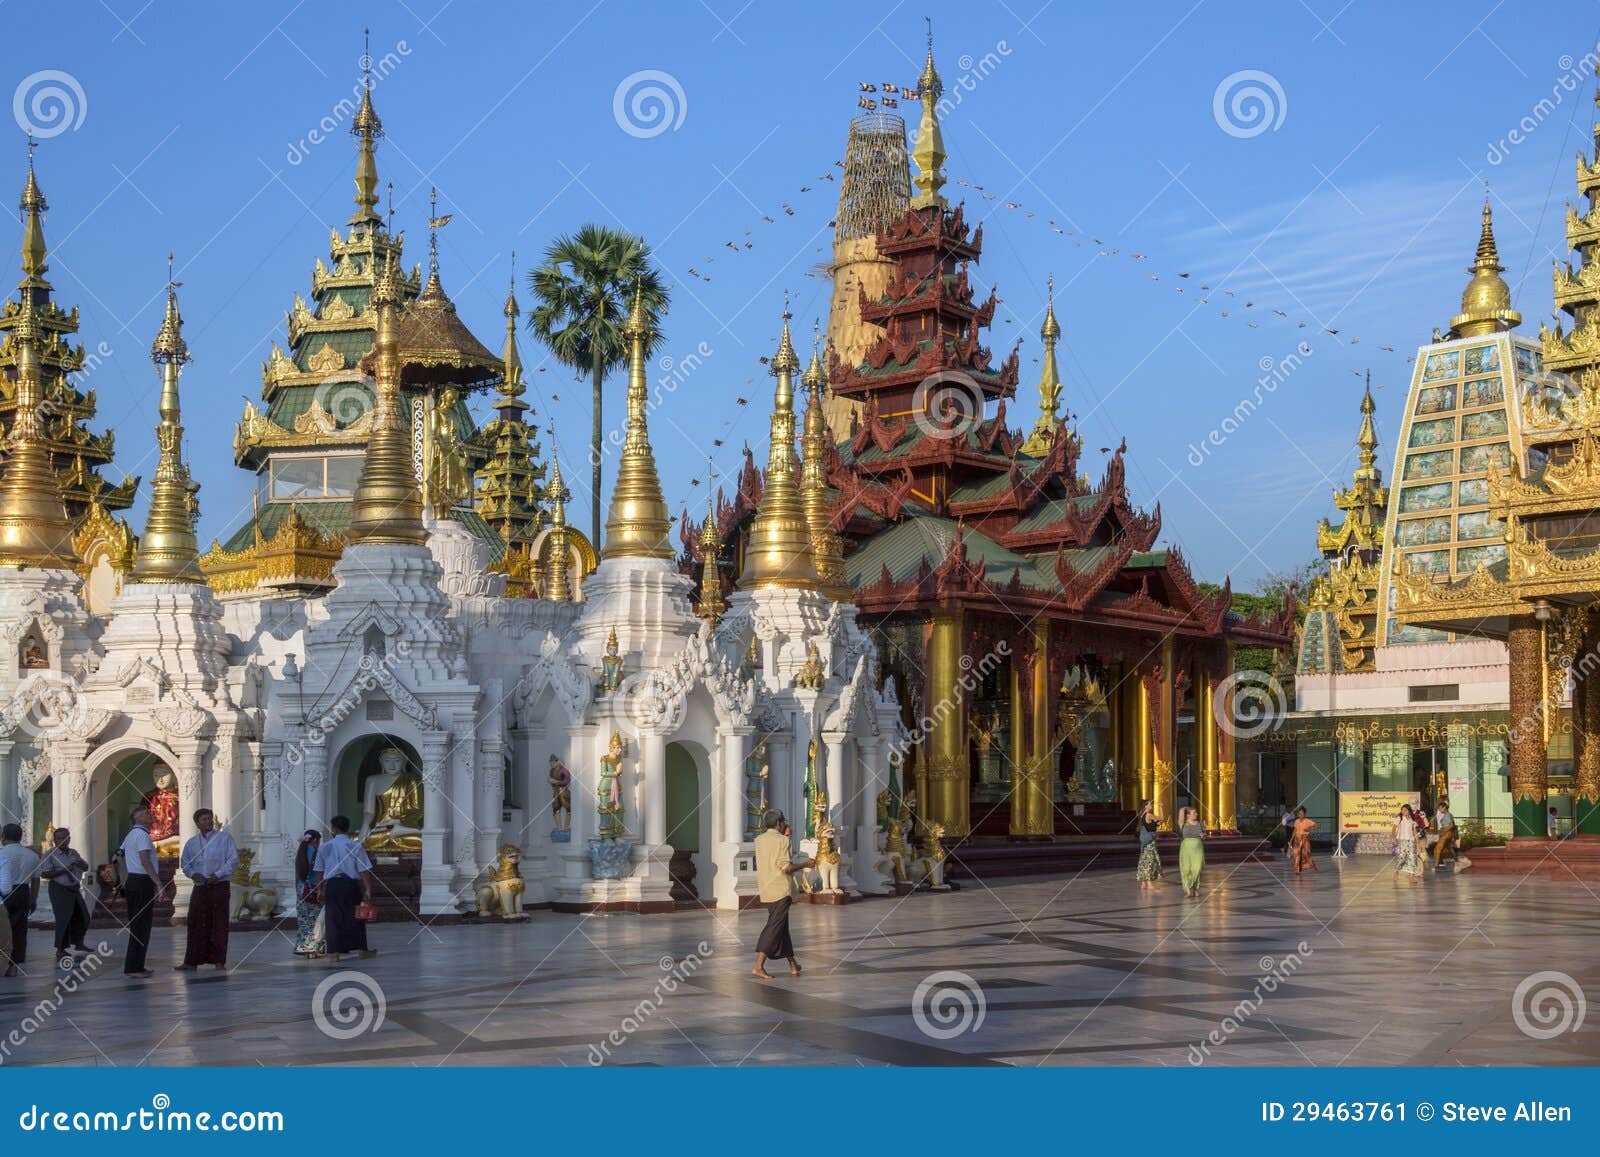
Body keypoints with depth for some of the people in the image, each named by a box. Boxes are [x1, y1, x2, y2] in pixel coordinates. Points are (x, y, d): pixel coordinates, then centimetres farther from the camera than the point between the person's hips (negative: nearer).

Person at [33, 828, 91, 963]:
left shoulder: (73, 853, 12)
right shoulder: (50, 855, -7)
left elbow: (86, 868, 18)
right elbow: (44, 874, -17)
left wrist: (81, 863, -6)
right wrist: (63, 870, -23)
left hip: (75, 888, 7)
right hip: (59, 889, -7)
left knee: (82, 916, 13)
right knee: (63, 919, -9)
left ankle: (78, 943, 32)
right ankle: (60, 950, 1)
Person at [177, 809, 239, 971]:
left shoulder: (224, 838, 0)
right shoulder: (192, 842, 12)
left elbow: (234, 859, -5)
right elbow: (184, 862, 20)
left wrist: (218, 874, -14)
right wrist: (193, 874, 0)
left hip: (219, 886, -4)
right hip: (200, 887, 4)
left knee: (219, 924, -1)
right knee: (196, 923, 1)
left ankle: (219, 961, 3)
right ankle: (191, 962, 5)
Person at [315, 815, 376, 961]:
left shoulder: (325, 846, 4)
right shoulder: (356, 846, -2)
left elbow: (319, 871, 7)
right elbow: (364, 871, -6)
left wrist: (320, 890, 15)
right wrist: (368, 890, -5)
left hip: (331, 885, 1)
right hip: (351, 884, -1)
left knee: (333, 918, 4)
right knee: (355, 917, 11)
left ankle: (333, 951, 1)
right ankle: (360, 948, 19)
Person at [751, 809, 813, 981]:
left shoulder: (759, 840, 9)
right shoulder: (782, 840, -11)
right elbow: (785, 867, -17)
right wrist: (804, 864, -1)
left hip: (766, 890, 8)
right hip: (781, 890, -8)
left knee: (782, 928, 15)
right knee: (774, 928, -7)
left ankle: (793, 965, 24)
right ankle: (759, 966, -14)